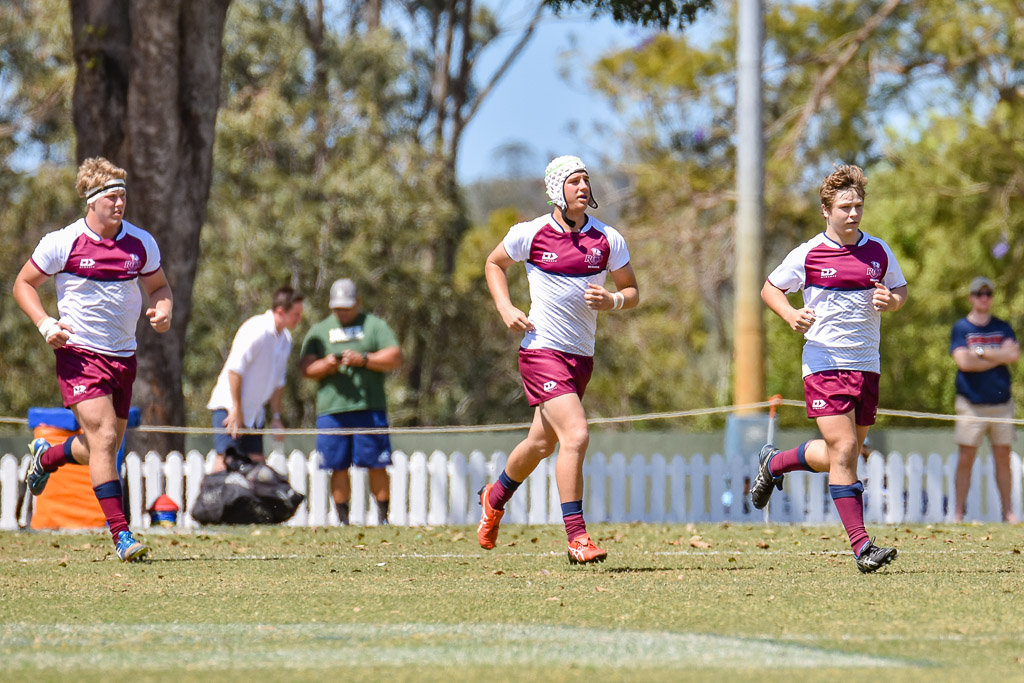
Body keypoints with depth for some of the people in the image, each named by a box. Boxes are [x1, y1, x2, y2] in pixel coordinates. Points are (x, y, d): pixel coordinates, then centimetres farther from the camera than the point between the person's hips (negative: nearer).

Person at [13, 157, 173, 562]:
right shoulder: (62, 243, -9)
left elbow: (159, 286, 16)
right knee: (104, 437, -18)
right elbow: (24, 284, 2)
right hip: (79, 354, -5)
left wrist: (163, 311, -7)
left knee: (102, 449, 12)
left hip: (123, 357, 5)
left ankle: (46, 456, 45)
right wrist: (45, 324, -14)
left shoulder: (141, 243, 1)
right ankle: (121, 535, -18)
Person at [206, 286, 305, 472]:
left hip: (254, 412, 8)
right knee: (226, 460, -18)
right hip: (229, 406, -8)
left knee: (258, 462, 1)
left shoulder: (285, 339, 9)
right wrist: (236, 409, -18)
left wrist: (276, 416, 15)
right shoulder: (257, 330, -18)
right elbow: (234, 369, -19)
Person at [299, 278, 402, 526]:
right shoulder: (319, 331, 17)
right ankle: (343, 519, 5)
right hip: (331, 410, 2)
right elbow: (305, 368, 9)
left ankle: (383, 517, 2)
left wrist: (364, 359, -13)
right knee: (338, 466, -1)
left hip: (370, 407, -2)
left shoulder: (375, 326, 12)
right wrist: (326, 365, -12)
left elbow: (395, 358, 1)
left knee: (376, 465, -6)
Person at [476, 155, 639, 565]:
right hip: (541, 350, -5)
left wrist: (612, 301, -12)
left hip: (582, 357, 5)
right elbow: (494, 263, 12)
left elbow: (632, 291, 11)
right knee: (575, 435, -21)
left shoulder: (608, 239, 1)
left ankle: (496, 497, 48)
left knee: (542, 443, 19)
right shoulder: (531, 234, -5)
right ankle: (577, 538, -17)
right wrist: (506, 309, -3)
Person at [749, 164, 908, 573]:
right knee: (844, 450, -15)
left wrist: (891, 301, -6)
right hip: (824, 363, -5)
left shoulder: (879, 252, 5)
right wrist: (791, 316, -11)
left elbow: (901, 290, 18)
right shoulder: (808, 255, -4)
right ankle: (861, 546, -16)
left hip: (866, 365, 5)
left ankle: (774, 463, 40)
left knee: (842, 455, 12)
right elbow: (770, 289, 8)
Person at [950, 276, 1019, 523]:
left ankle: (1008, 511, 9)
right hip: (971, 405, -3)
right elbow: (963, 362, -12)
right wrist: (998, 357, -9)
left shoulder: (1003, 327, 11)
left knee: (1003, 458, 4)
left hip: (1001, 403, 3)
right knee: (966, 458, -3)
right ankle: (958, 511, 2)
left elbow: (1014, 354, -5)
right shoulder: (961, 328, 2)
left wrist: (979, 351, -9)